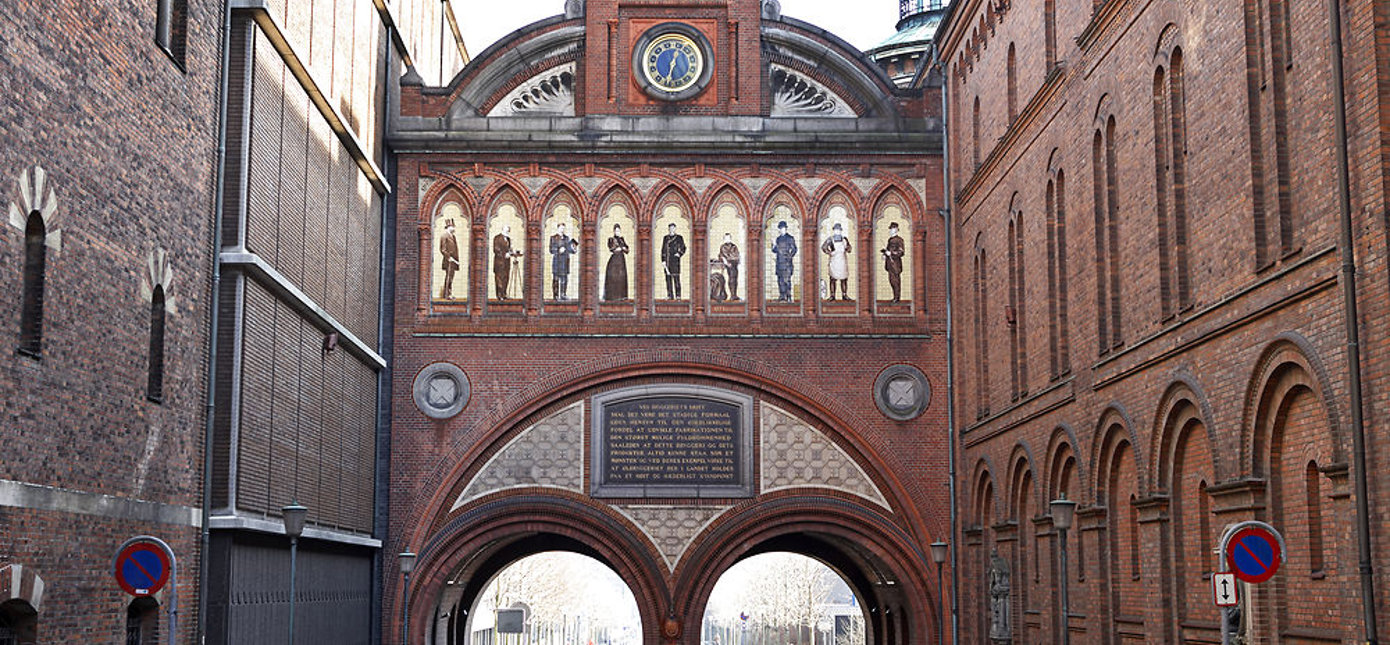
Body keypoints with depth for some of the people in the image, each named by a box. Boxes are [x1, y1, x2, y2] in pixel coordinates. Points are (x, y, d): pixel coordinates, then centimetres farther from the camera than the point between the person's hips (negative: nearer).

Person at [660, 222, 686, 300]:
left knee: (676, 277, -7)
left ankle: (678, 295, -5)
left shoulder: (679, 237, 2)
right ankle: (670, 295, 5)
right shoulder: (666, 238, 12)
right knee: (668, 277, 2)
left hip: (675, 260, -4)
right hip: (667, 260, 4)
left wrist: (679, 254, -15)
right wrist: (663, 260, 3)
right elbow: (663, 250, 11)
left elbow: (683, 248, 4)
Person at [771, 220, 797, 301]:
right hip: (779, 262, 6)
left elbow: (794, 249, -2)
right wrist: (774, 245, -1)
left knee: (787, 280, -9)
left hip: (787, 262, -6)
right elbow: (775, 251, 18)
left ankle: (788, 297, -8)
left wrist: (790, 256, -13)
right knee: (780, 280, 5)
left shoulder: (790, 238, -2)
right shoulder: (778, 238, 16)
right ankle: (782, 296, 9)